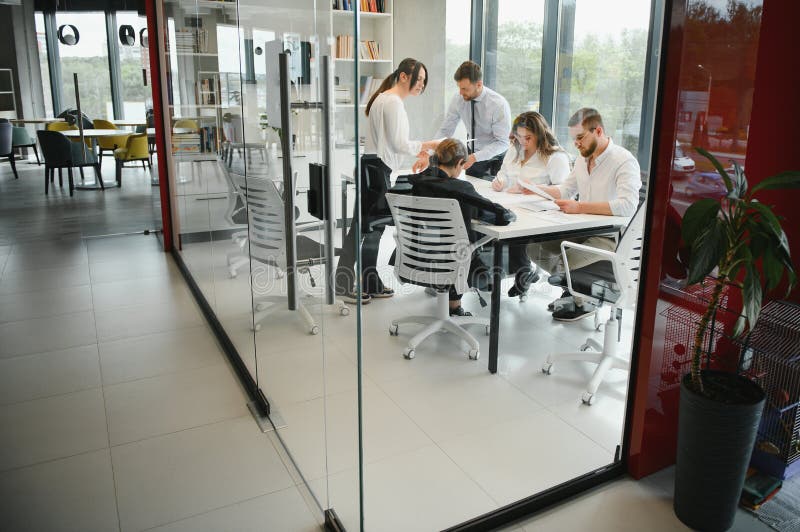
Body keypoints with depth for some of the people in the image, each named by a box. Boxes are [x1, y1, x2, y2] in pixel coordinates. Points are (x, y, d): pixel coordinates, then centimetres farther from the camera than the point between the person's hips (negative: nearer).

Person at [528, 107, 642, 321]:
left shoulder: (624, 161, -18)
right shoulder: (583, 158, 9)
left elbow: (627, 206, -31)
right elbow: (565, 190, 22)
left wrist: (580, 207, -33)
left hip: (611, 237, -8)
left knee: (566, 261, -26)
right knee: (534, 246, 0)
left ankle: (583, 303, 6)